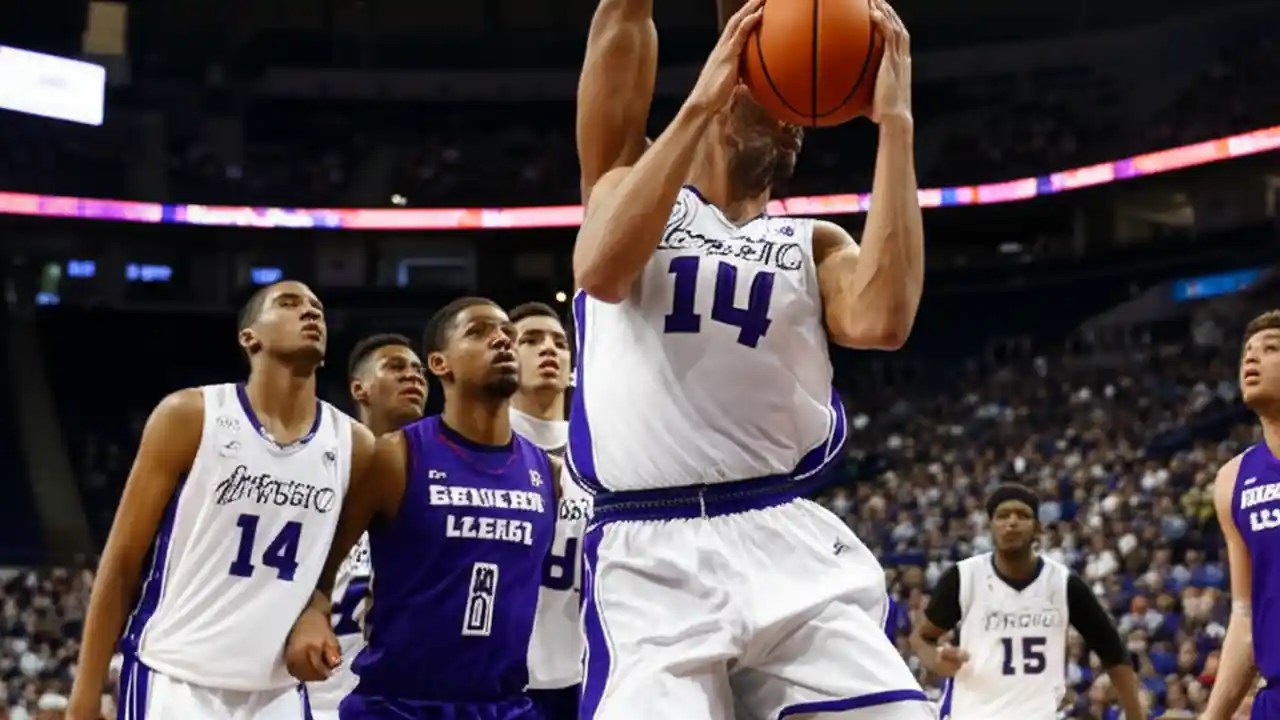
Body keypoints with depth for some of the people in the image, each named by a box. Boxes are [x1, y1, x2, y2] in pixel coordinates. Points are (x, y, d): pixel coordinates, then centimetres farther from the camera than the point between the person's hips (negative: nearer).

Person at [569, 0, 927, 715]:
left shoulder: (813, 245, 17)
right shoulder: (632, 179, 16)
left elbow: (882, 322, -6)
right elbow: (603, 270, -8)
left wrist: (895, 122, -4)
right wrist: (700, 102, -8)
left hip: (790, 546, 2)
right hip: (649, 558, -2)